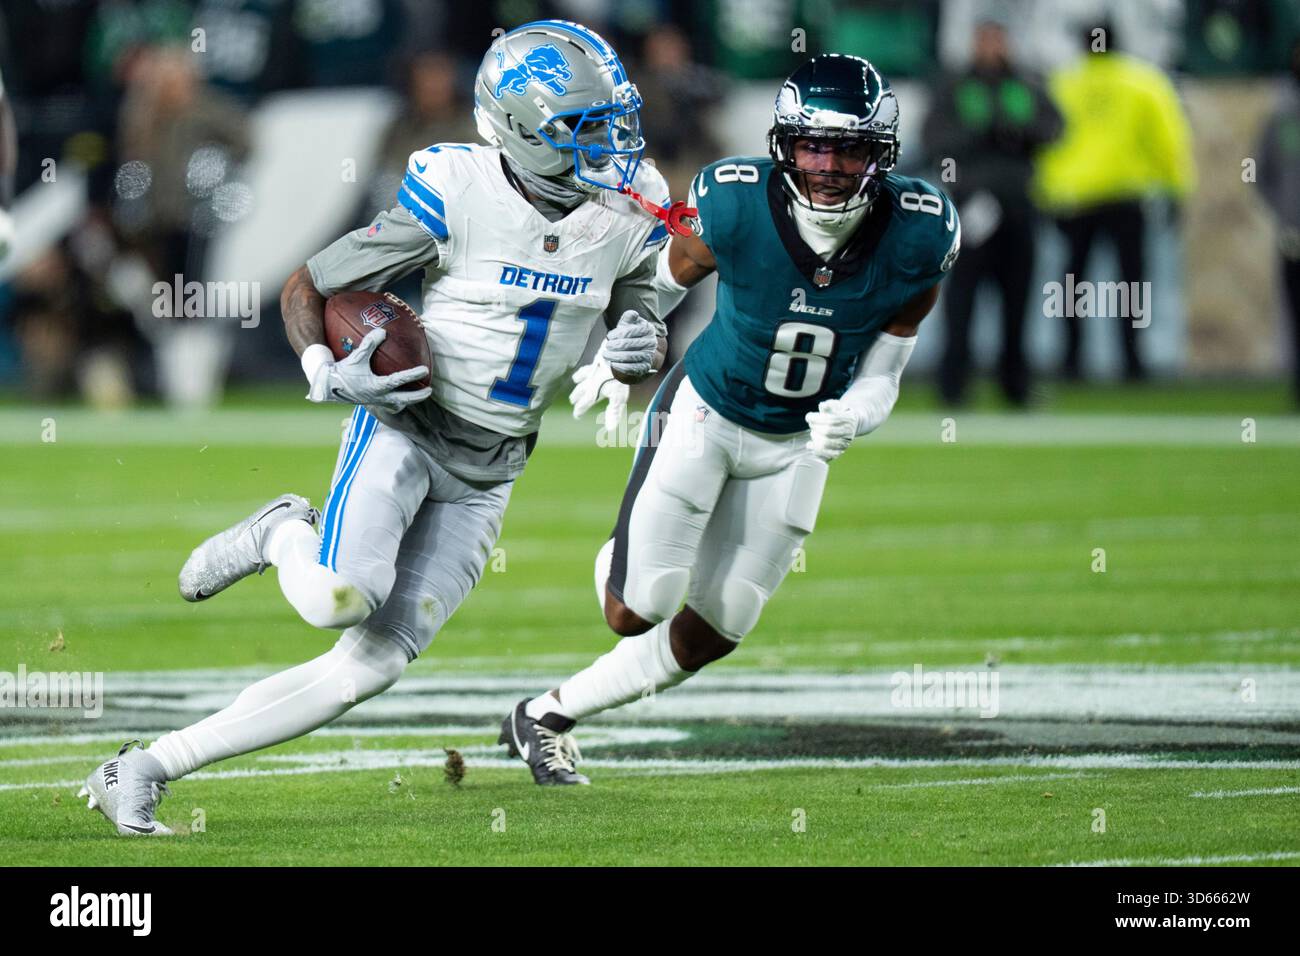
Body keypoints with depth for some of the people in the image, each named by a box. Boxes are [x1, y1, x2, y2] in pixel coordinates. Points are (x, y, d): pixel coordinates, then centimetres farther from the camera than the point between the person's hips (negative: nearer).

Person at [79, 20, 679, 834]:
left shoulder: (631, 208, -5)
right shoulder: (452, 194, -19)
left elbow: (647, 326, 9)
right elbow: (307, 288, -8)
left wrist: (638, 353, -16)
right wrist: (329, 376, -26)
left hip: (487, 472, 5)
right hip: (405, 424, -4)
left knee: (371, 665, -5)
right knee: (341, 600, -32)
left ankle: (144, 770, 3)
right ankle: (284, 536, 7)